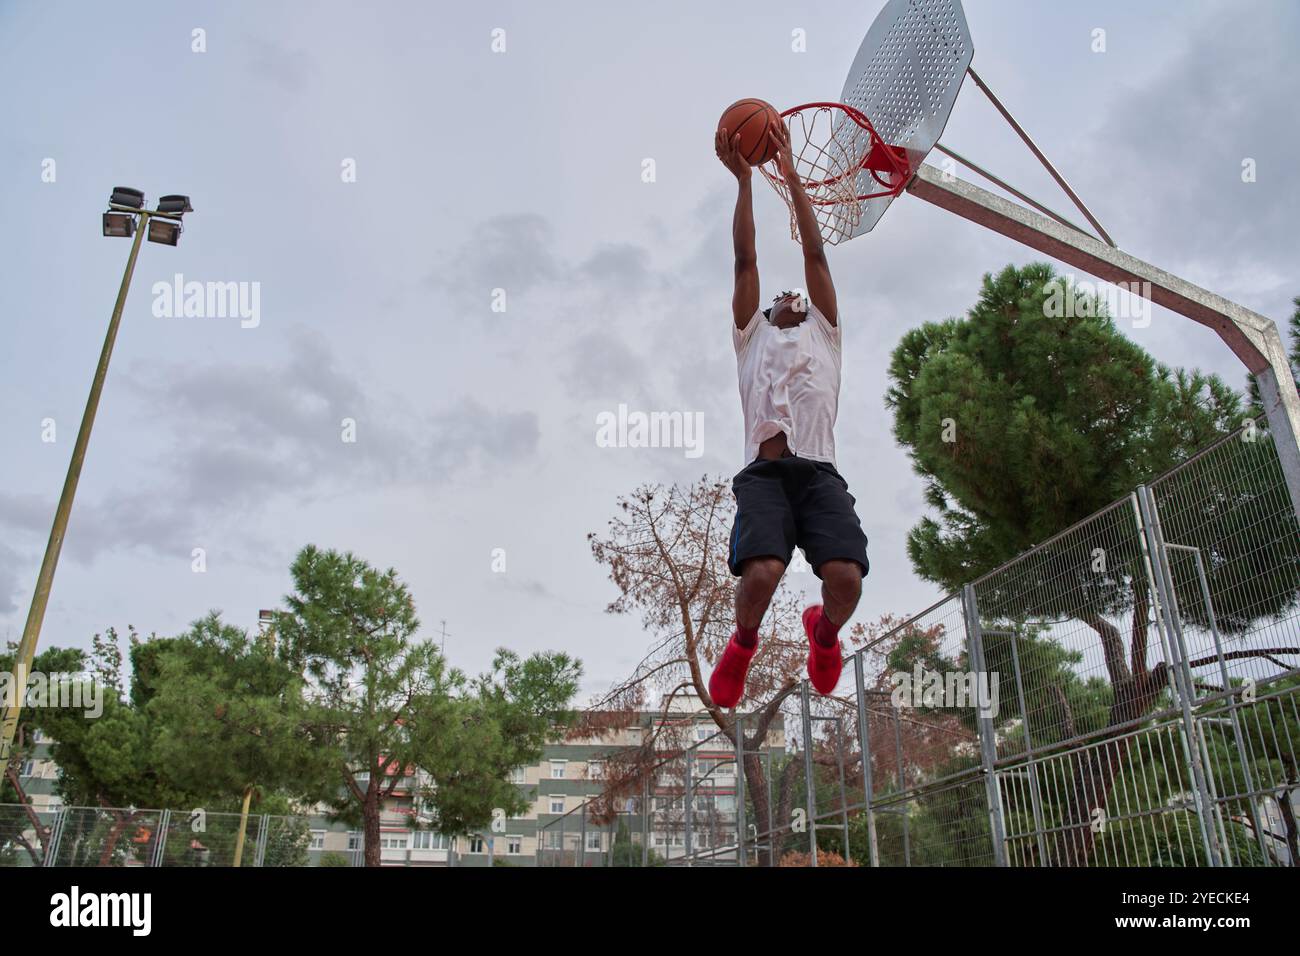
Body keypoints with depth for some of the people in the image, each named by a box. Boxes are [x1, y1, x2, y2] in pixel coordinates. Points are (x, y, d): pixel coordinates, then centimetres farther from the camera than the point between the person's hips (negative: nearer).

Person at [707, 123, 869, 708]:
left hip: (819, 473, 1)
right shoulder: (752, 336, 28)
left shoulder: (823, 333, 29)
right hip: (764, 473, -1)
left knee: (846, 579, -24)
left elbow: (815, 255, 23)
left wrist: (791, 175, 23)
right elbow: (745, 263, 20)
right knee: (760, 575, -28)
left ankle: (824, 634, 14)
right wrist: (744, 181, 19)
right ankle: (743, 643, 8)